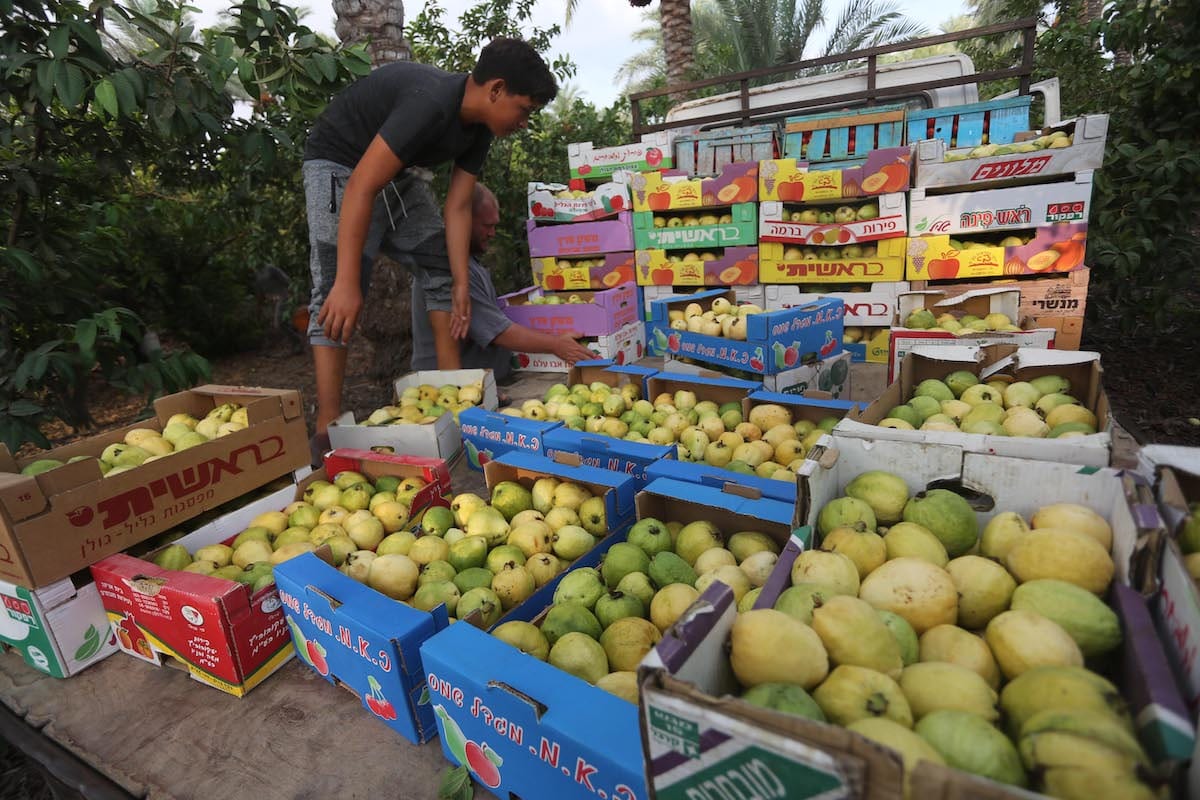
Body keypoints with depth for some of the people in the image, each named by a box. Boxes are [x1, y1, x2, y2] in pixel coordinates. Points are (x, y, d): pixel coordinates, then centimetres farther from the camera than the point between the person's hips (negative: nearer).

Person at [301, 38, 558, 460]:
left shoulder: (478, 128, -5)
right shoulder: (430, 102, -33)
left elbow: (458, 207, -5)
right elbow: (361, 188, -37)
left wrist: (462, 284, -11)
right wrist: (347, 284, -40)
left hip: (398, 172, 9)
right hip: (339, 163, -9)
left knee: (440, 267, 3)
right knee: (336, 291, -18)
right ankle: (328, 429, -18)